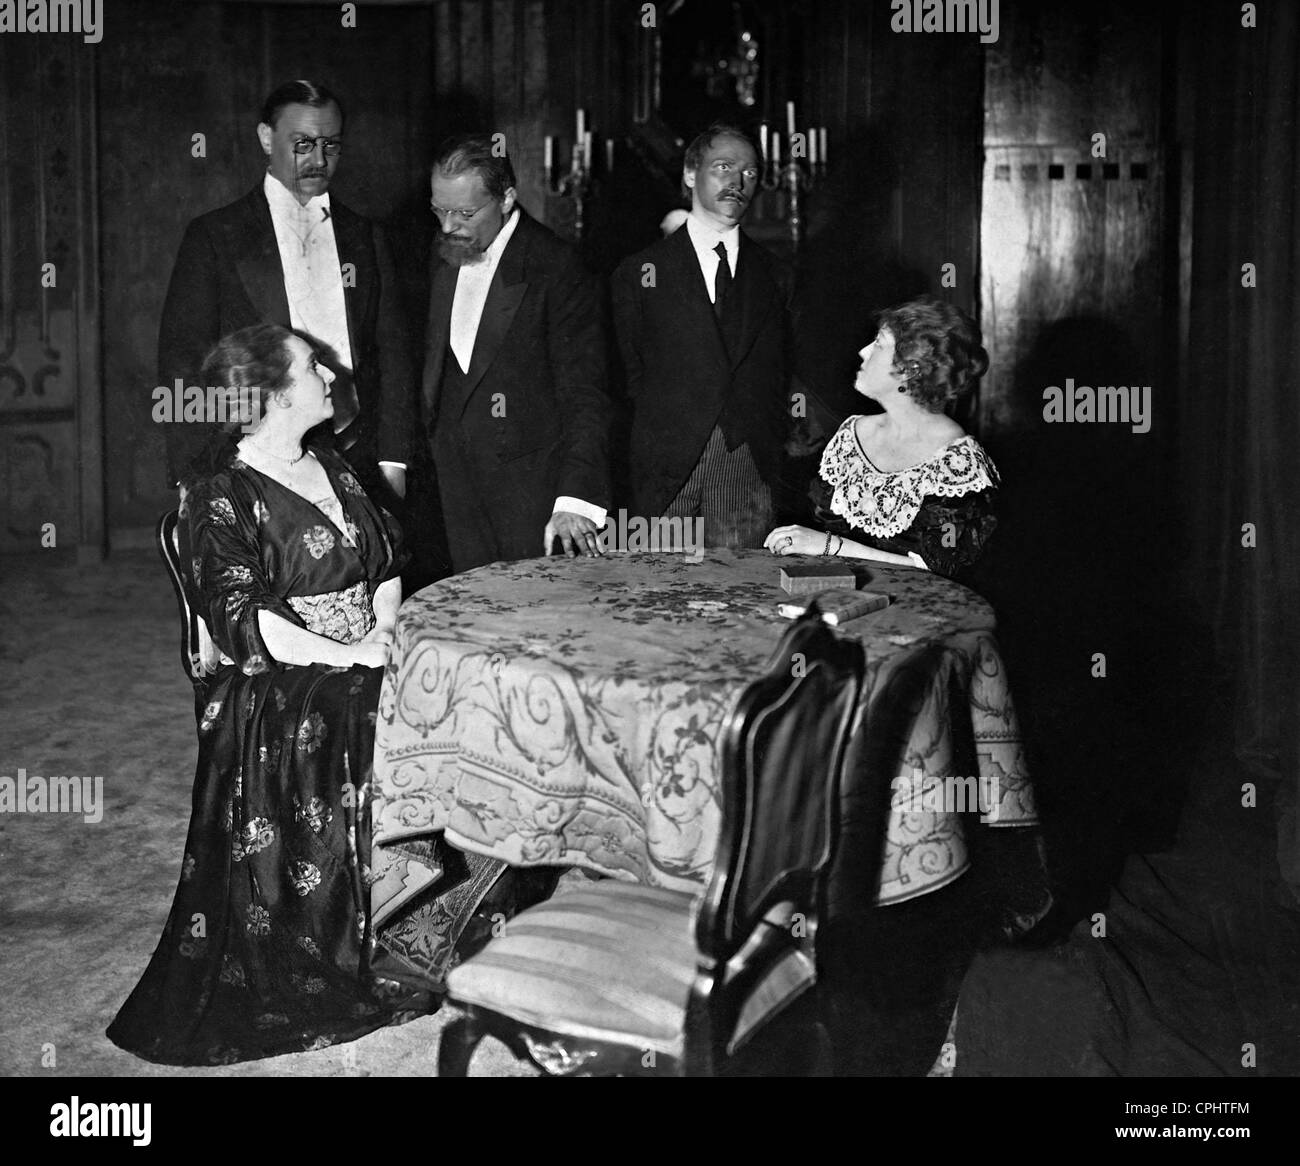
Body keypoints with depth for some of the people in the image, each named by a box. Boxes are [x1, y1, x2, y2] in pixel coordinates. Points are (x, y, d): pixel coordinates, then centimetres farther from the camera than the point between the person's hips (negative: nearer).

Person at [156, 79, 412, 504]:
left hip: (356, 457, 3)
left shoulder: (365, 237, 15)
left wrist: (393, 461, 5)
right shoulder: (214, 236, 4)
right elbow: (181, 360, 0)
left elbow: (391, 354, 14)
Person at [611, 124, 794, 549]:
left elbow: (779, 376, 13)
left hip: (751, 467, 2)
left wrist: (771, 448, 3)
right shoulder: (639, 272, 7)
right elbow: (628, 375, 7)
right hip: (666, 471, -1)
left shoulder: (776, 277, 13)